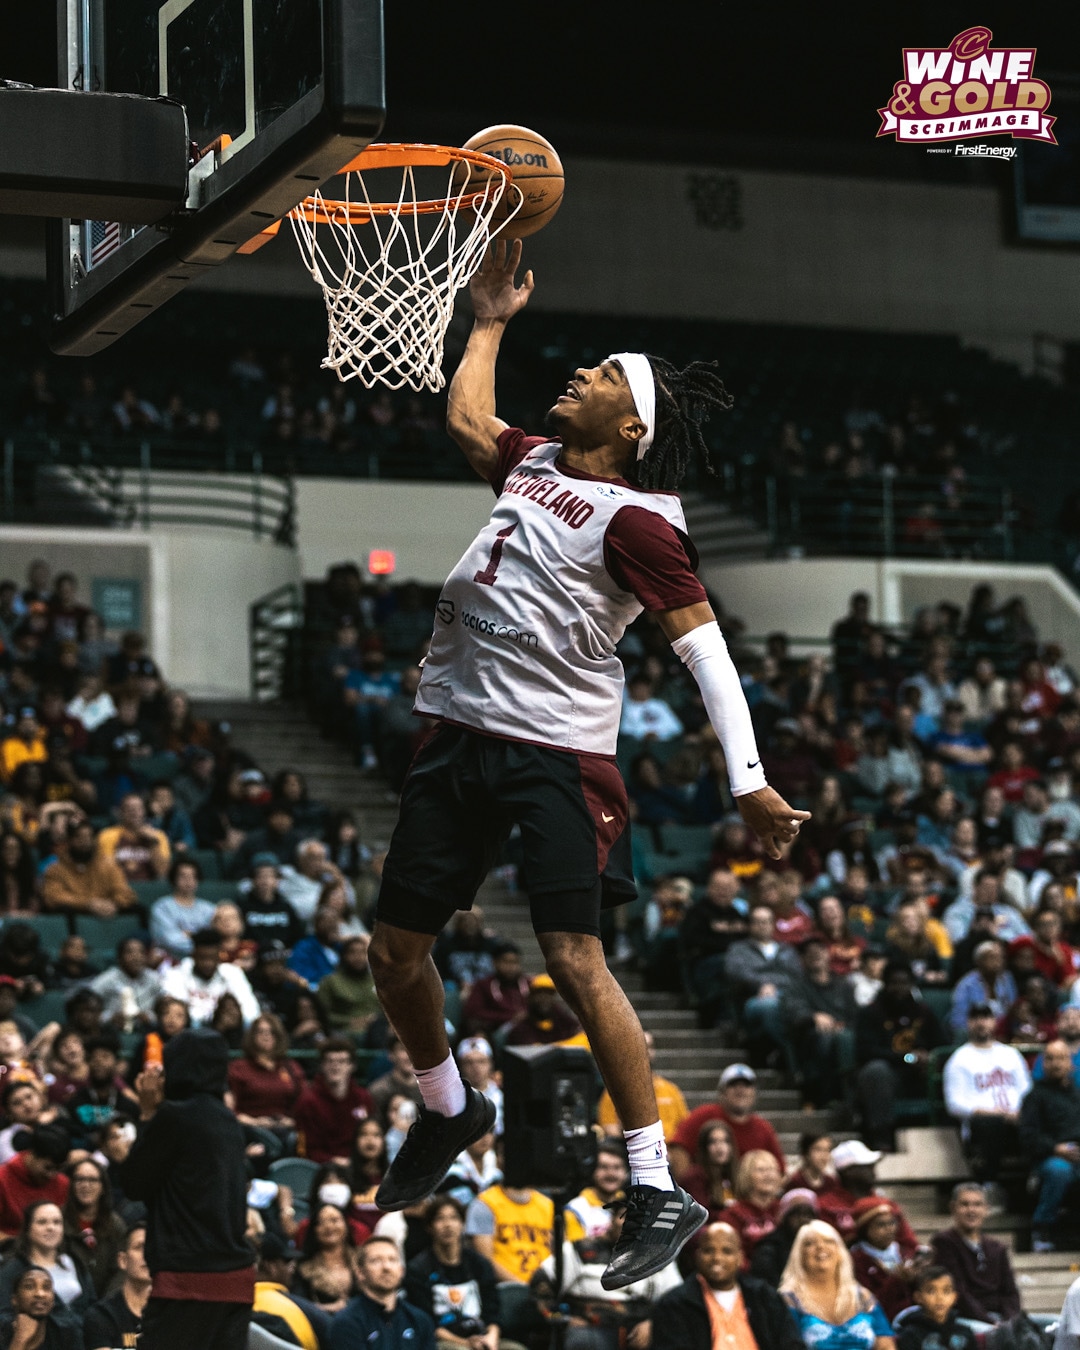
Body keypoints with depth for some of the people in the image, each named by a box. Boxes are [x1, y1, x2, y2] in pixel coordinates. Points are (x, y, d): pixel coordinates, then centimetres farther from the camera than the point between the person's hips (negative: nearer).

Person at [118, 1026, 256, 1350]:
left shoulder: (174, 1116, -9)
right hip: (237, 1276, 7)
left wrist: (148, 1113, 7)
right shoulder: (228, 1121, 15)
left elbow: (134, 1183, 0)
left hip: (188, 1278, -7)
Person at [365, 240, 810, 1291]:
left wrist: (748, 780, -23)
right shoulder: (531, 463, 12)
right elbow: (465, 420, 33)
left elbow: (703, 644, -15)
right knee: (395, 948, 11)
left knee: (574, 959, -16)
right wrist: (488, 321, 31)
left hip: (558, 752, -8)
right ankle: (449, 1114, 36)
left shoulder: (633, 518, -11)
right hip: (462, 732, 8)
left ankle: (659, 1189, -11)